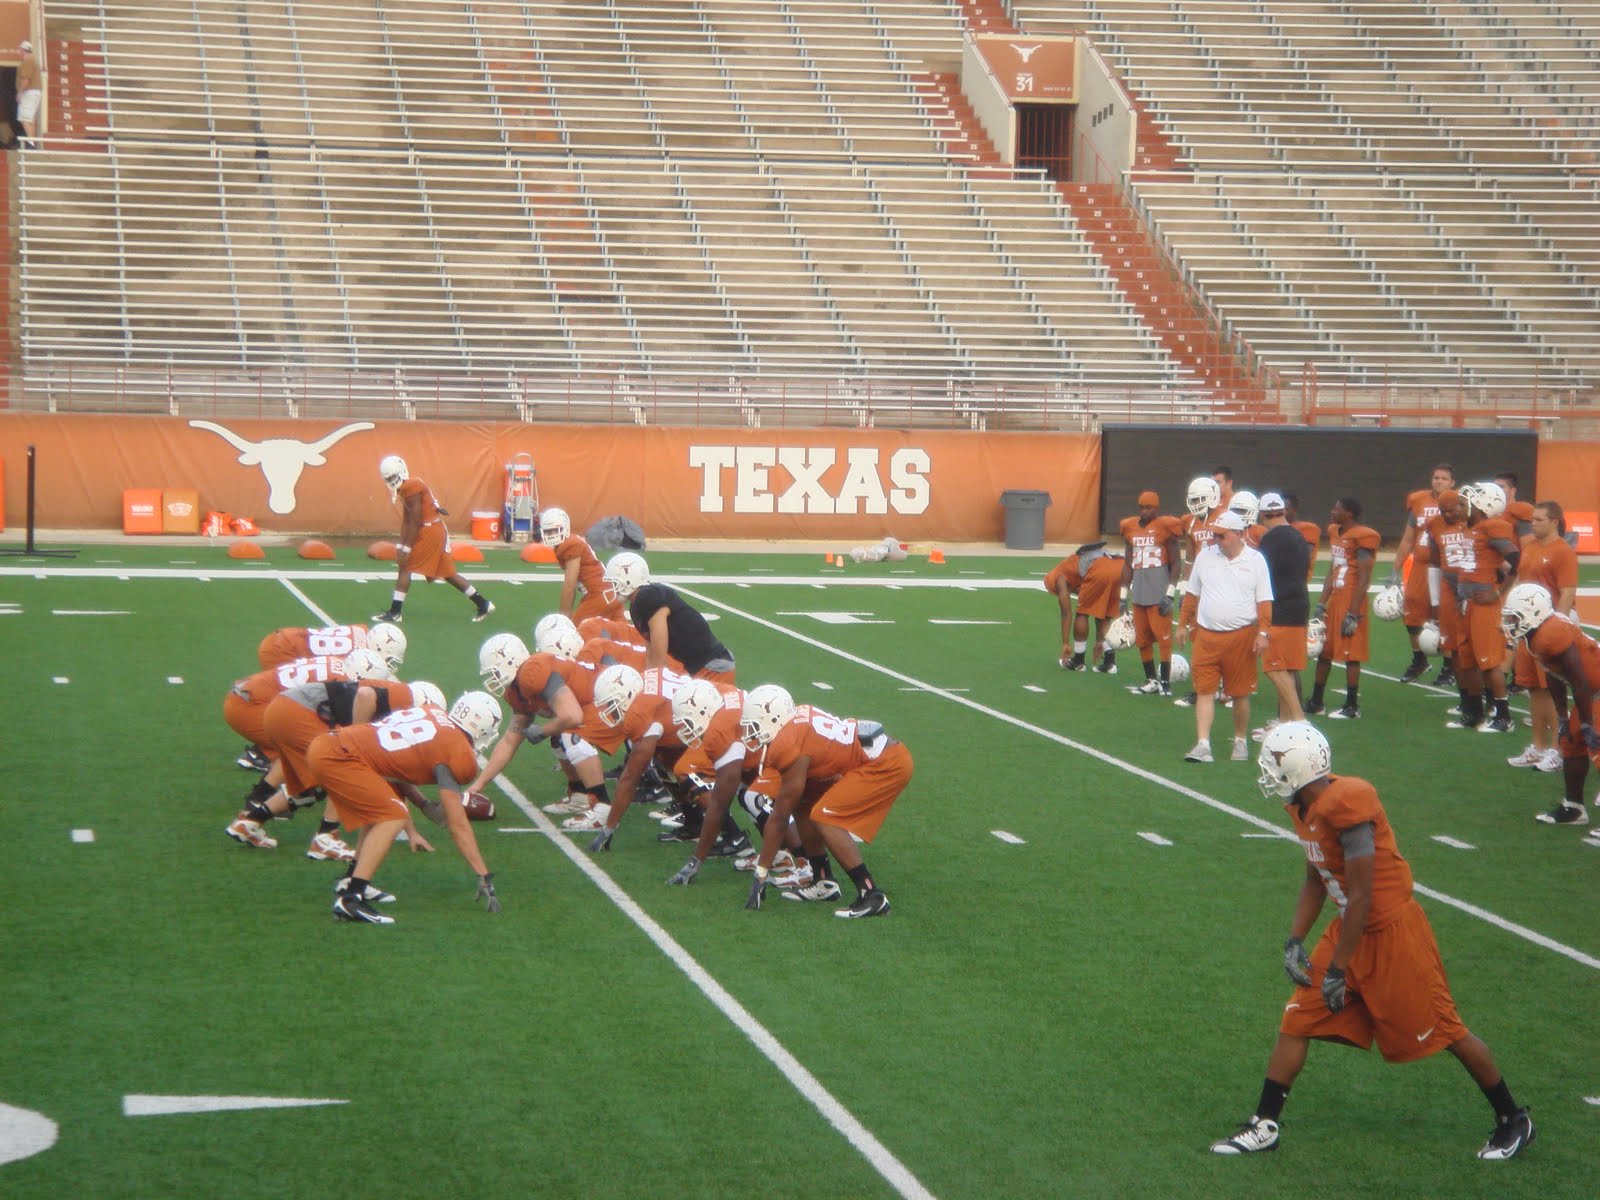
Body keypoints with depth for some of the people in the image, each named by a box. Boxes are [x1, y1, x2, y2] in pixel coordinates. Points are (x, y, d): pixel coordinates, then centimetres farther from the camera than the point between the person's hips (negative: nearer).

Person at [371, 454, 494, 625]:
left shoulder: (411, 487, -16)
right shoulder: (405, 489, 15)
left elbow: (415, 522, -17)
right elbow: (406, 521, 16)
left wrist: (407, 548, -16)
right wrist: (401, 546, 11)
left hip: (429, 532, -10)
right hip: (436, 532, 10)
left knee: (404, 567, -6)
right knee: (447, 573, 14)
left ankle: (394, 613, -5)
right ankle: (483, 605, 18)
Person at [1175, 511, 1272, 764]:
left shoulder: (1255, 561, -2)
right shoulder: (1206, 556, 5)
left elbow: (1264, 601, -2)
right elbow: (1192, 594, 13)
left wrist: (1263, 632, -10)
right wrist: (1183, 625, 14)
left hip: (1241, 636, -2)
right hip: (1207, 636, 2)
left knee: (1240, 693, 8)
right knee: (1204, 690, -3)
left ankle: (1241, 742, 23)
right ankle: (1203, 745, -4)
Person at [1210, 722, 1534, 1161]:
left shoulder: (1346, 806, -27)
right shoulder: (1307, 808, 2)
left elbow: (1360, 897, -23)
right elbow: (1315, 881, 15)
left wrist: (1338, 969, -18)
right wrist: (1294, 941, 8)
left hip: (1391, 932, -9)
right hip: (1351, 929, 9)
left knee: (1443, 1031, 4)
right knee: (1297, 1021, 5)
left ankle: (1512, 1121, 22)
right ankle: (1264, 1126, 14)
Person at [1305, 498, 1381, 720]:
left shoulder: (1362, 538, -16)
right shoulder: (1335, 533, 11)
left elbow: (1364, 579, -17)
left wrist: (1353, 614, -19)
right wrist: (1321, 604, 15)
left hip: (1351, 601, -9)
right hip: (1335, 600, 9)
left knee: (1351, 655, -2)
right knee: (1324, 651, 13)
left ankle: (1352, 707, 6)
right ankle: (1316, 702, 22)